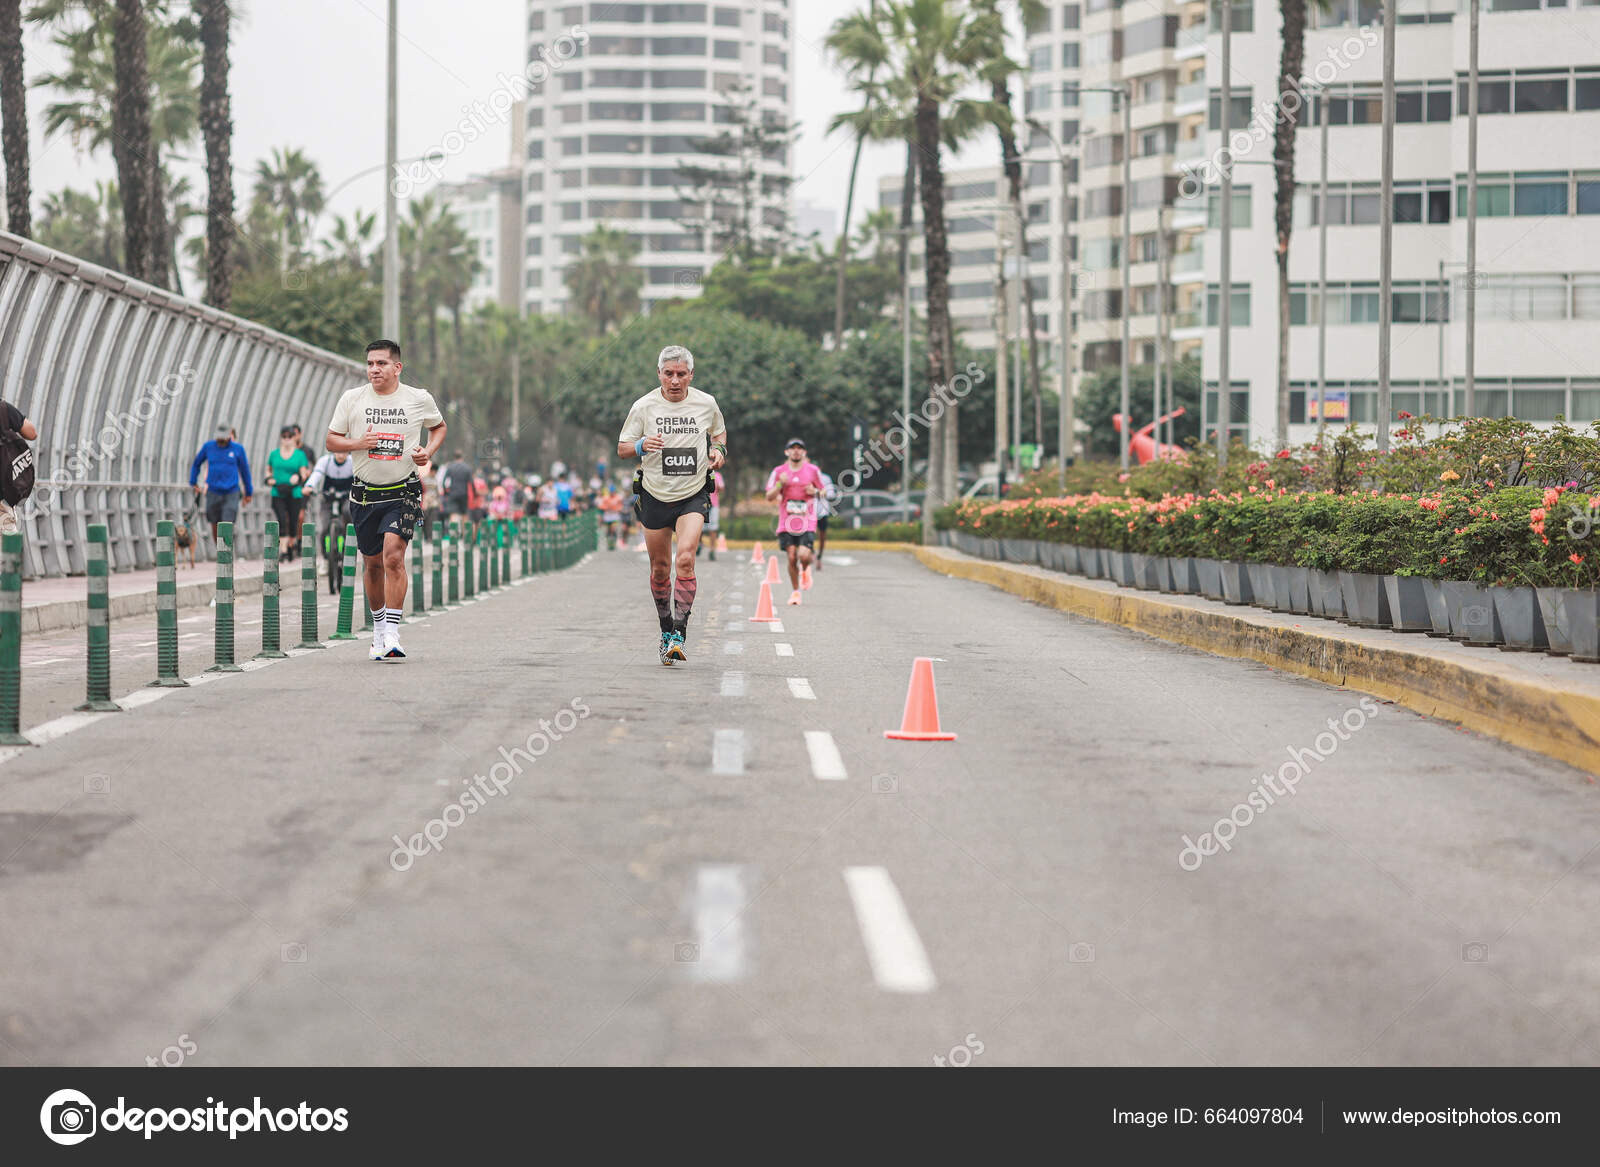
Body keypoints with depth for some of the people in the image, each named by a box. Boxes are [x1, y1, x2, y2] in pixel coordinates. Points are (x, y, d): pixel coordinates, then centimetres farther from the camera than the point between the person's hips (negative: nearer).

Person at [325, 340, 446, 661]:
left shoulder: (419, 399, -1)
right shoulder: (352, 398, 1)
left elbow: (439, 426, 18)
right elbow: (331, 441, 6)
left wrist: (428, 451, -2)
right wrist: (357, 443, -15)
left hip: (403, 493, -2)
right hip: (365, 495, 2)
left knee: (393, 556, -19)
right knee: (374, 563, 11)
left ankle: (392, 635, -19)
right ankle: (378, 626, 31)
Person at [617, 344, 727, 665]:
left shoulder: (706, 404, -1)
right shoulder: (644, 406, -4)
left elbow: (719, 432, 20)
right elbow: (622, 448, 2)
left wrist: (719, 449, -2)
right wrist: (641, 446, -19)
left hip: (693, 495, -1)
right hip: (655, 496, 1)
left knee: (685, 560, -20)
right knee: (660, 568, 8)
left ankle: (679, 634, -19)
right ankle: (666, 630, 27)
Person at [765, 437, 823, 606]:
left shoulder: (813, 470, 4)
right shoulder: (779, 471, 4)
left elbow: (822, 492, 16)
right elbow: (769, 497, 4)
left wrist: (815, 491, -7)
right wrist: (780, 484, -13)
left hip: (807, 522, -1)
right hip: (787, 522, 1)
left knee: (804, 555, -17)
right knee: (792, 557, -3)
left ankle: (805, 569, 20)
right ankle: (795, 591, 15)